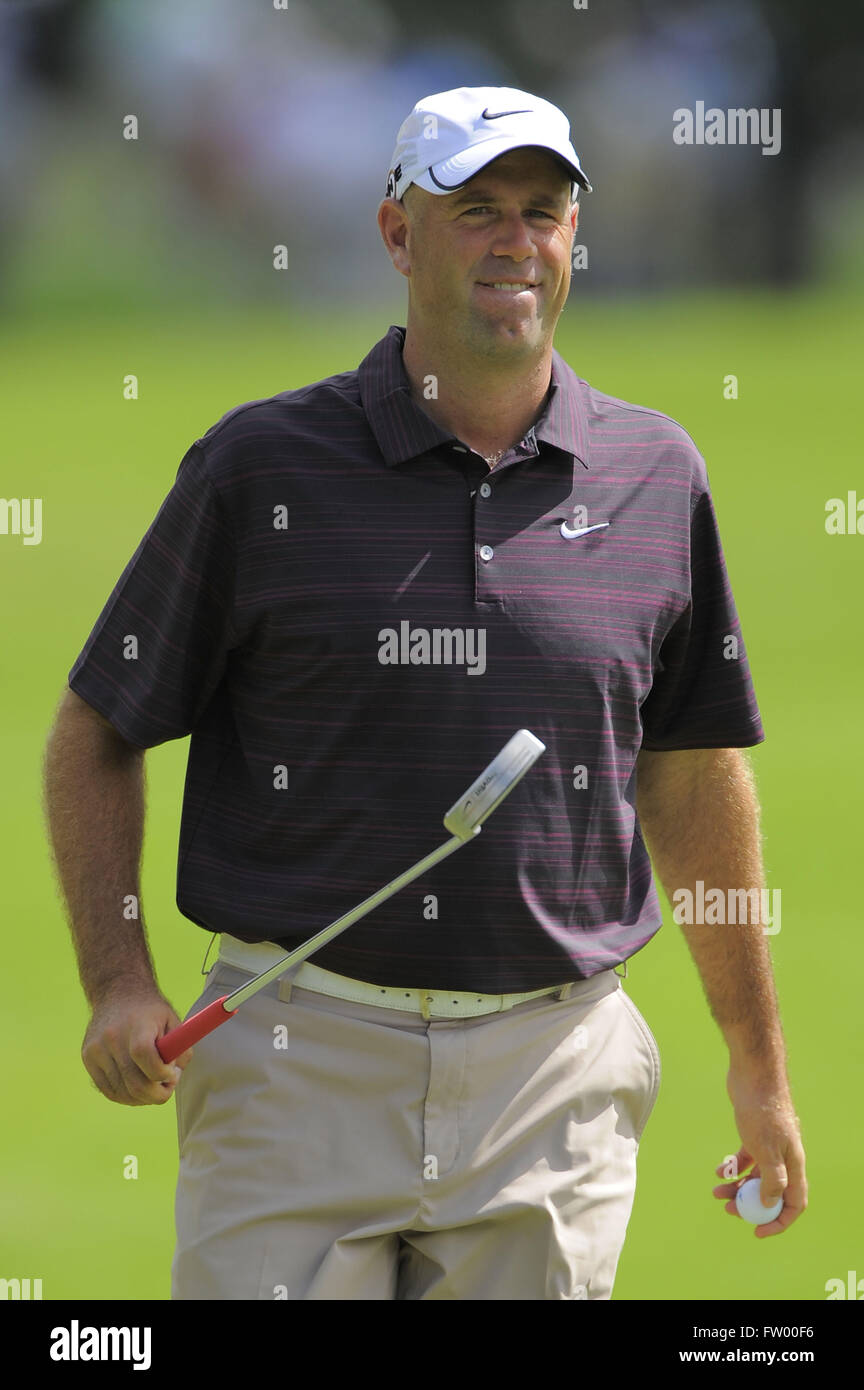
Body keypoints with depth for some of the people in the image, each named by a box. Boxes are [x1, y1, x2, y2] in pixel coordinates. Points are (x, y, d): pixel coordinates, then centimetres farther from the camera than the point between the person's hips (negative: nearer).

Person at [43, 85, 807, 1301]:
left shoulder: (657, 474, 7)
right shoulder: (262, 464, 0)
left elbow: (695, 781, 16)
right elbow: (97, 734, 6)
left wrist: (760, 1066, 17)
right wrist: (120, 985, -8)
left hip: (553, 1077, 2)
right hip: (300, 1066, -2)